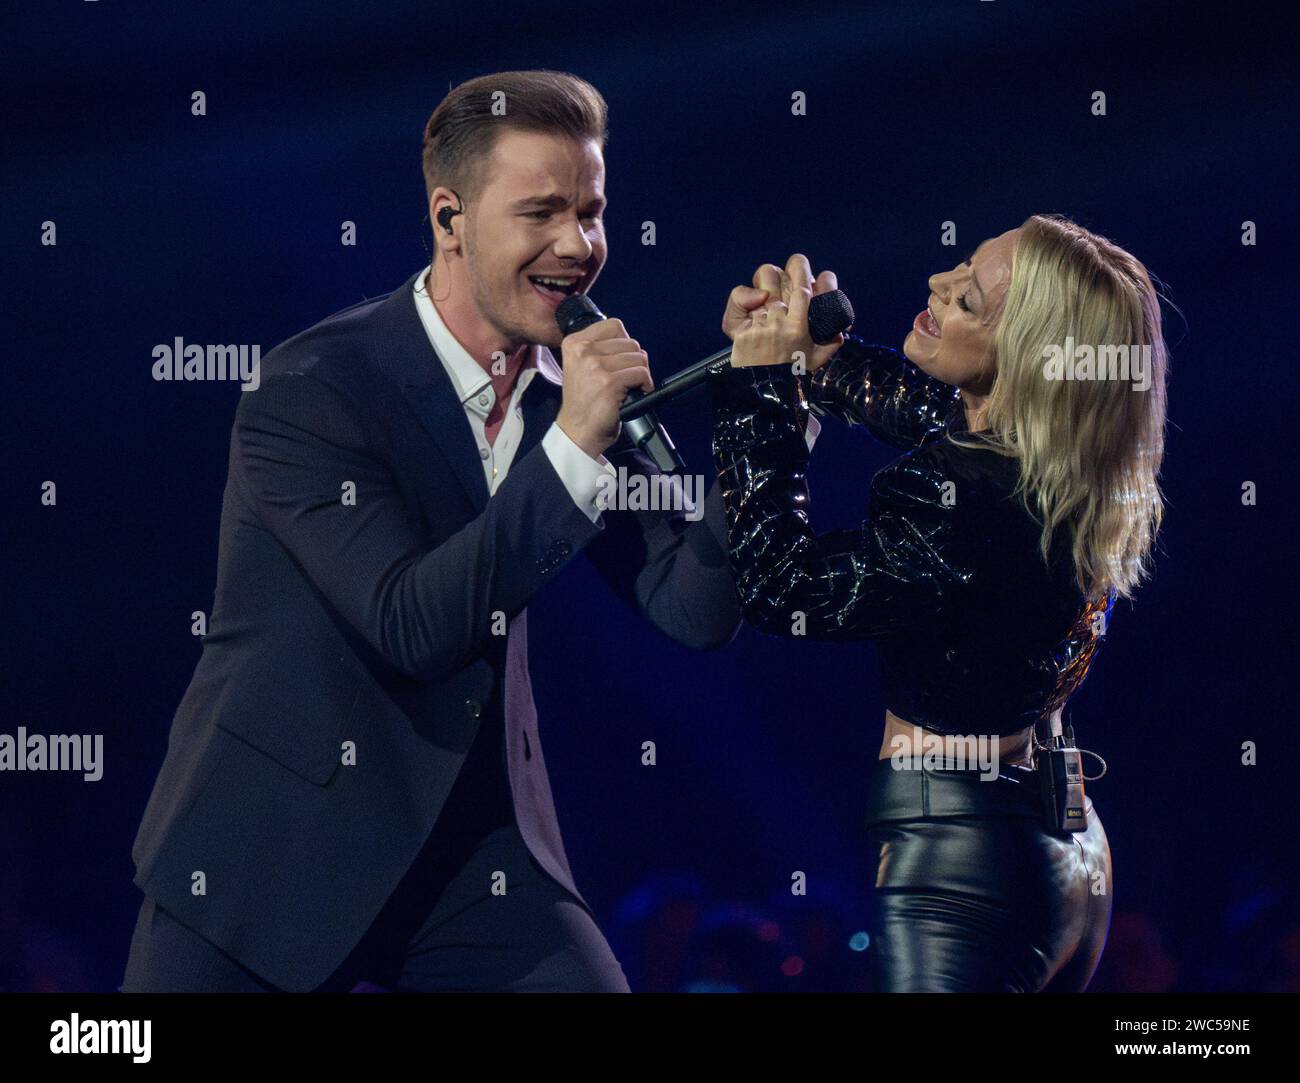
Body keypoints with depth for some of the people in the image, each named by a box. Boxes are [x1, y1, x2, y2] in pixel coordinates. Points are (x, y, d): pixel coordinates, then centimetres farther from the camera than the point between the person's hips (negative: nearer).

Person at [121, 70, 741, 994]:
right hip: (273, 855, -4)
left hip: (472, 864, 4)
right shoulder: (312, 388, -15)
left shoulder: (573, 386, 2)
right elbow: (412, 628, -23)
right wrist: (572, 448, -28)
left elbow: (700, 612, -3)